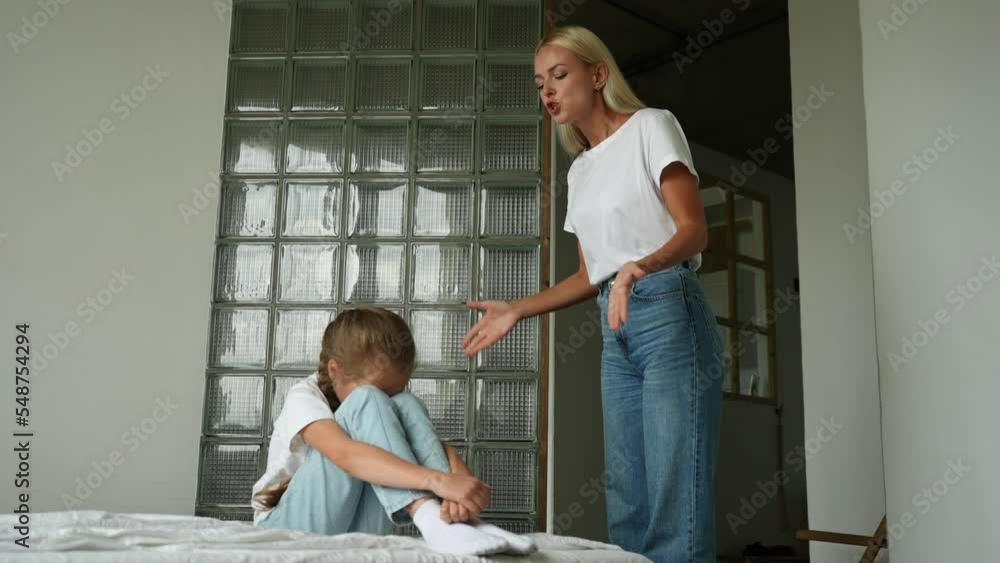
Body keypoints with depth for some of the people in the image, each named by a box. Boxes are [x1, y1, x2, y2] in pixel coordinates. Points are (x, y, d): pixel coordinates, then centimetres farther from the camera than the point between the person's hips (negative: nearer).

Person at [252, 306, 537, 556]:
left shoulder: (392, 404, 2)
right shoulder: (304, 399, -15)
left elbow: (441, 449, -15)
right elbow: (344, 454, -37)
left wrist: (462, 483, -41)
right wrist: (437, 481, -50)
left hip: (356, 532, 5)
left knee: (406, 406, -18)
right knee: (367, 403, -27)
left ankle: (451, 519, -34)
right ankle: (431, 519, -43)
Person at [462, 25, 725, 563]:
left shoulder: (650, 126, 1)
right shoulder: (580, 171, 20)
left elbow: (694, 230, -11)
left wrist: (637, 268, -30)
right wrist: (516, 310, 13)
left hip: (669, 316, -7)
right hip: (615, 331, 7)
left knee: (674, 500, -12)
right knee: (627, 504, 5)